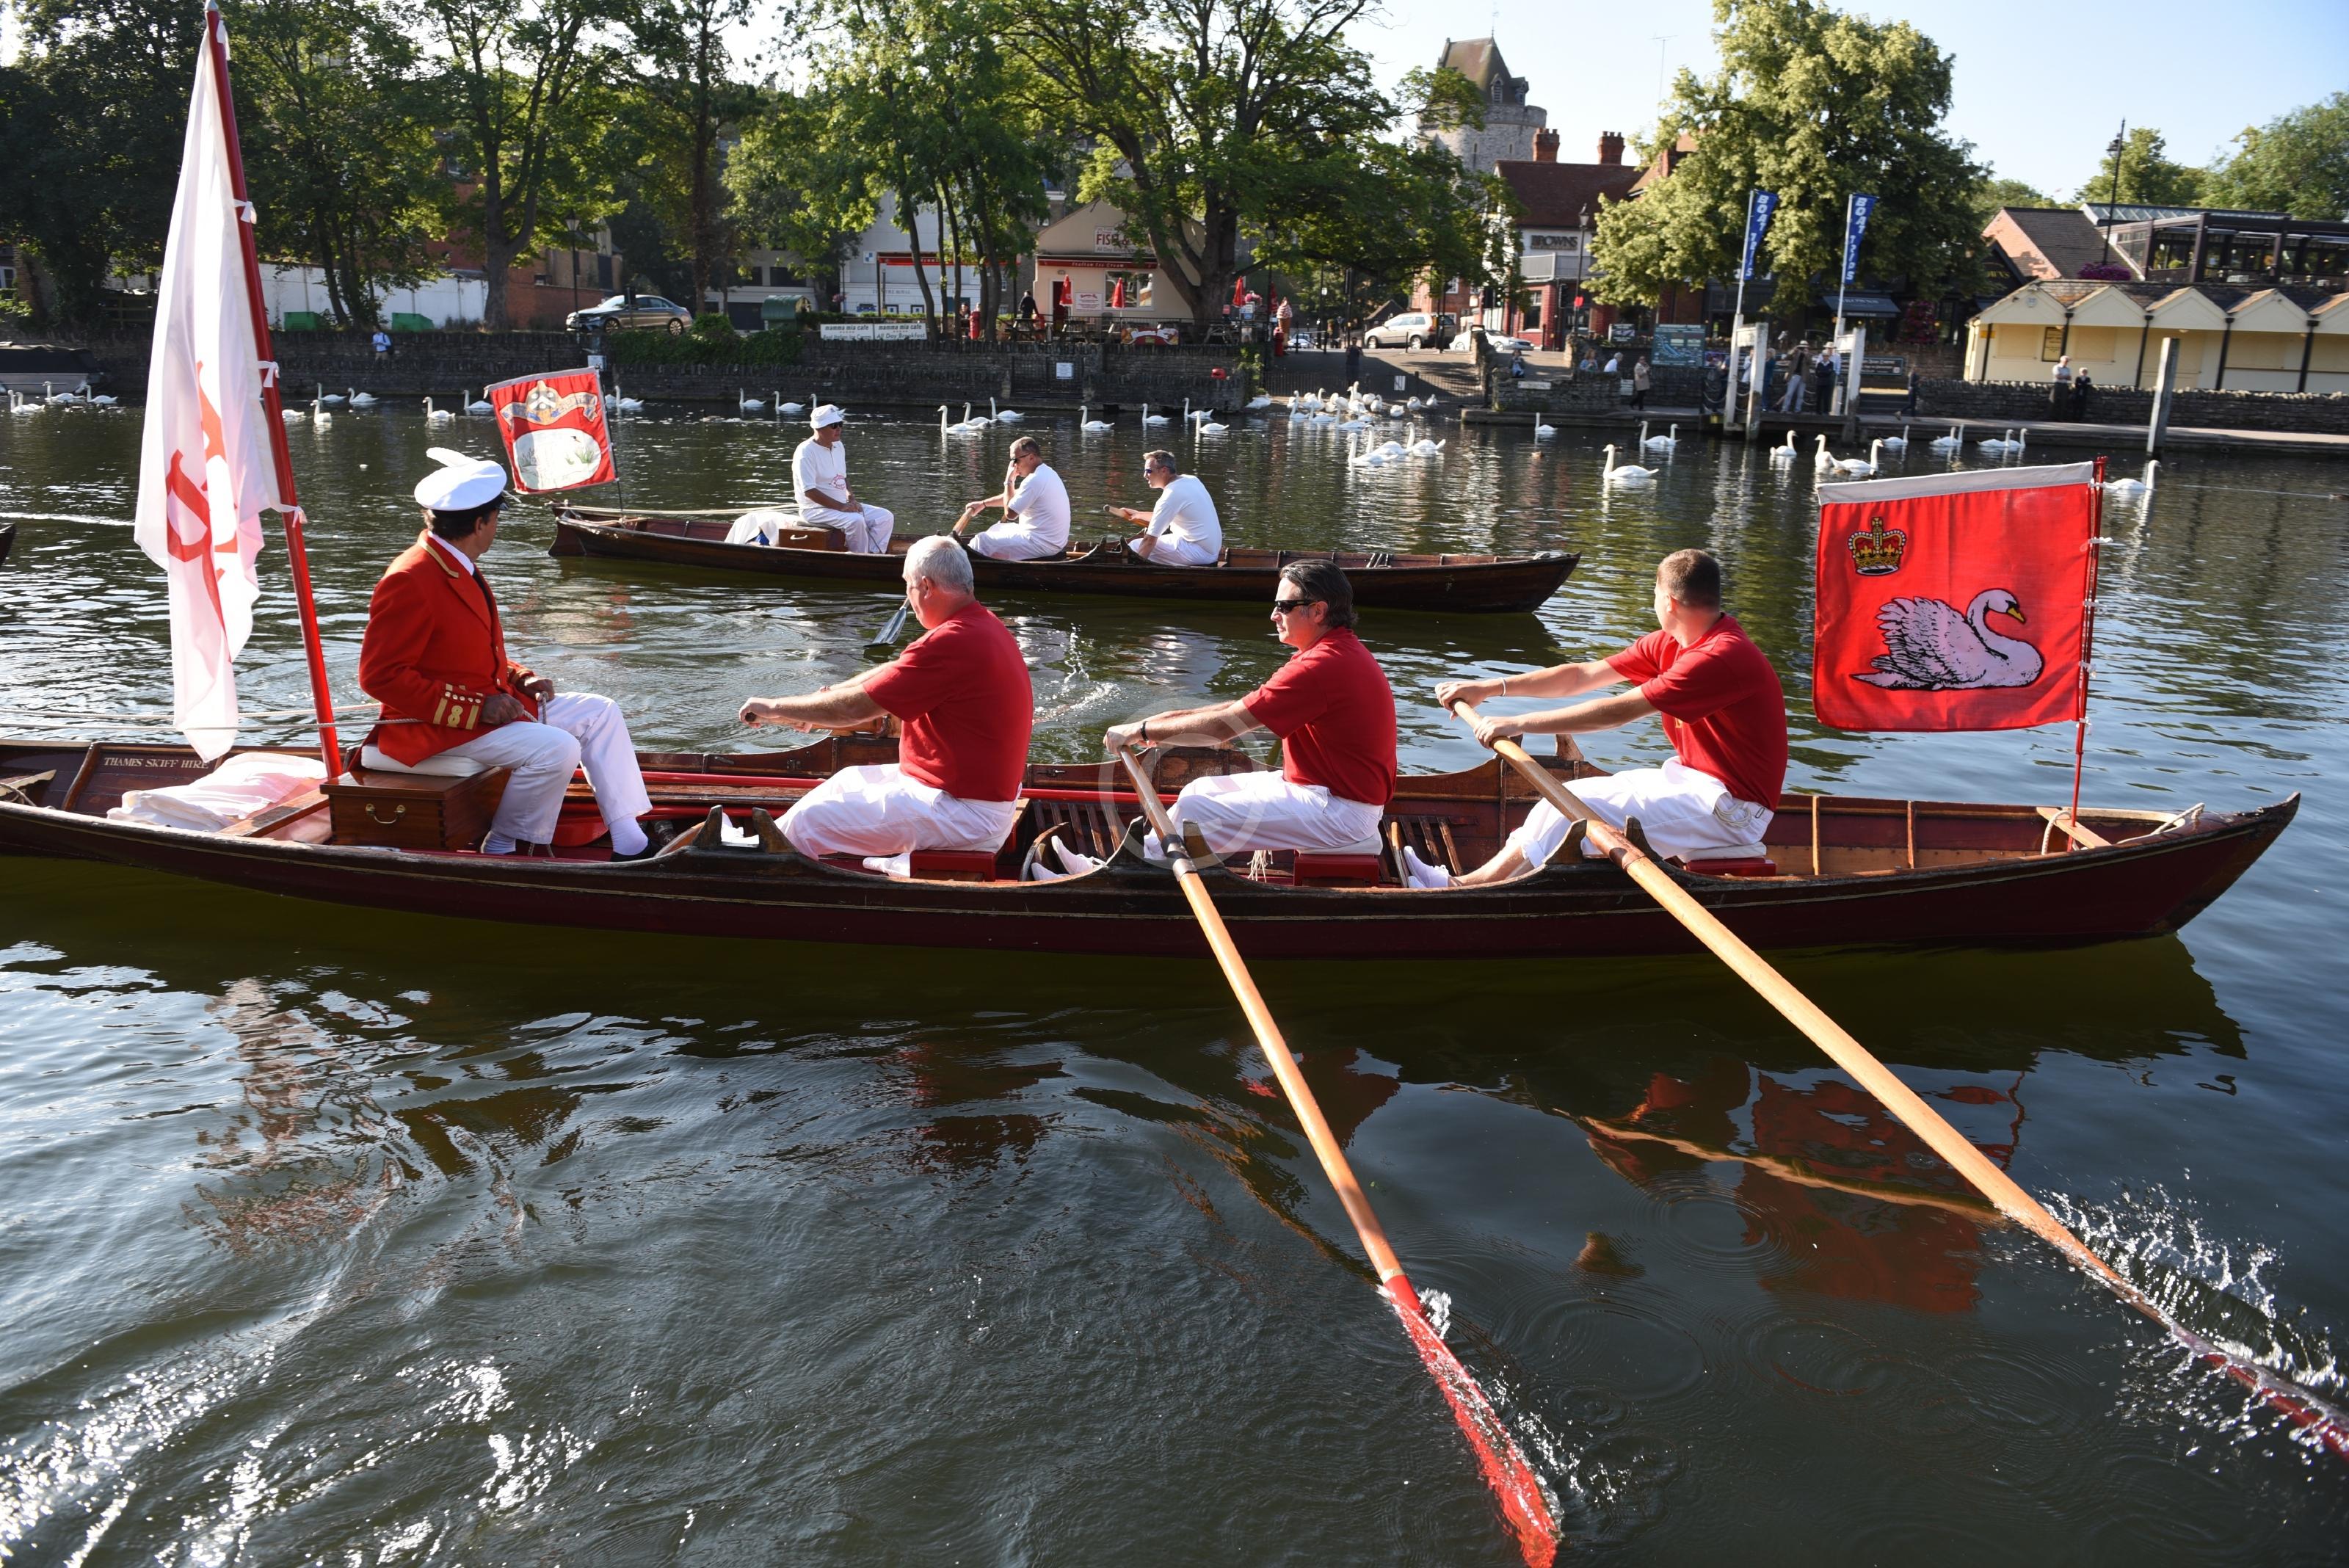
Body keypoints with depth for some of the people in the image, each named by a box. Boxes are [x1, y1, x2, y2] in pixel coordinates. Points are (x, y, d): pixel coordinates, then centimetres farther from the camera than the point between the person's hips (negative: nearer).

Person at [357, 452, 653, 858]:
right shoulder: (409, 581, -21)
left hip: (489, 705, 11)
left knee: (600, 713, 6)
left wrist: (521, 679, 3)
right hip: (435, 729, -11)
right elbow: (379, 675, -23)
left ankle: (633, 846, 2)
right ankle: (502, 851, -9)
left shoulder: (461, 568, 11)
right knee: (556, 749, -29)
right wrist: (476, 708, -25)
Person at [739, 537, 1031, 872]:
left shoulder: (953, 643, -25)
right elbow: (898, 671, 21)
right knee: (848, 781, 23)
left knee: (808, 820, -8)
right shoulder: (982, 624, 8)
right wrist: (827, 695, 13)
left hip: (965, 814, -10)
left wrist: (776, 708, -6)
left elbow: (855, 708, -19)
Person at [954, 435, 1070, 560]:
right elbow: (1015, 496, 23)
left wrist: (1009, 482, -8)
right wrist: (983, 504, 23)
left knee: (982, 541, -7)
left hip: (1041, 545, -10)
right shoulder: (1046, 472, 12)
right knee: (996, 529, 26)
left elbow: (1010, 513, -17)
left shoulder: (1034, 480, -21)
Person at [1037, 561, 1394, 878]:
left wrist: (1140, 730, -12)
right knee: (1200, 790, 9)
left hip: (1339, 813, -10)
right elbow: (1246, 709, 13)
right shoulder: (1343, 651, 12)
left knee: (1194, 813, -12)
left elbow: (1223, 726, -21)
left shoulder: (1322, 667, -23)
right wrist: (1173, 719, 5)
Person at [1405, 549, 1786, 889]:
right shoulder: (1668, 643, 6)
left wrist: (1520, 724, -25)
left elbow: (1616, 712, -27)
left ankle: (1461, 887, -10)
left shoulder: (1722, 656, -24)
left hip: (1729, 807, -9)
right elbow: (1581, 676, 6)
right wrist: (1491, 688, 0)